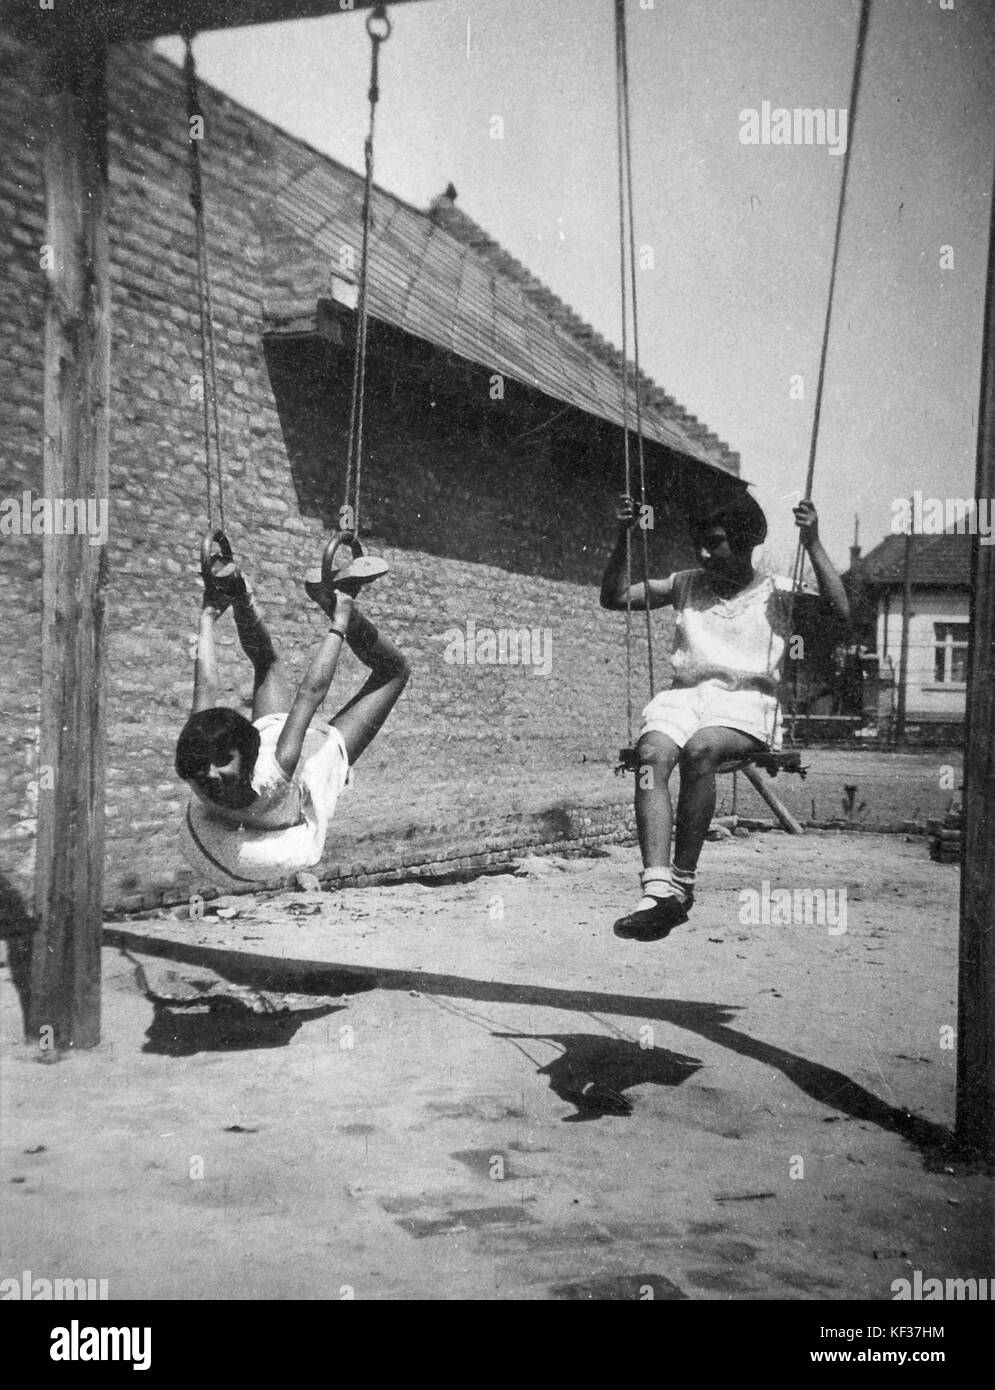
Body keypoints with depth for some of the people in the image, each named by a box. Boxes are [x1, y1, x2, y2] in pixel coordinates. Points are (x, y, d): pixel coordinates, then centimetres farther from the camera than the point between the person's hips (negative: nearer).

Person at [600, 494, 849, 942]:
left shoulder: (777, 591, 13)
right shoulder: (685, 585, 23)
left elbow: (840, 612, -2)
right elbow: (613, 598, 23)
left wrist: (813, 545, -7)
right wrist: (622, 537, 12)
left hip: (747, 700, -3)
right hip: (682, 696, 3)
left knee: (699, 749, -37)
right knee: (652, 754, -32)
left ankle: (683, 883, -30)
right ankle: (657, 887, -43)